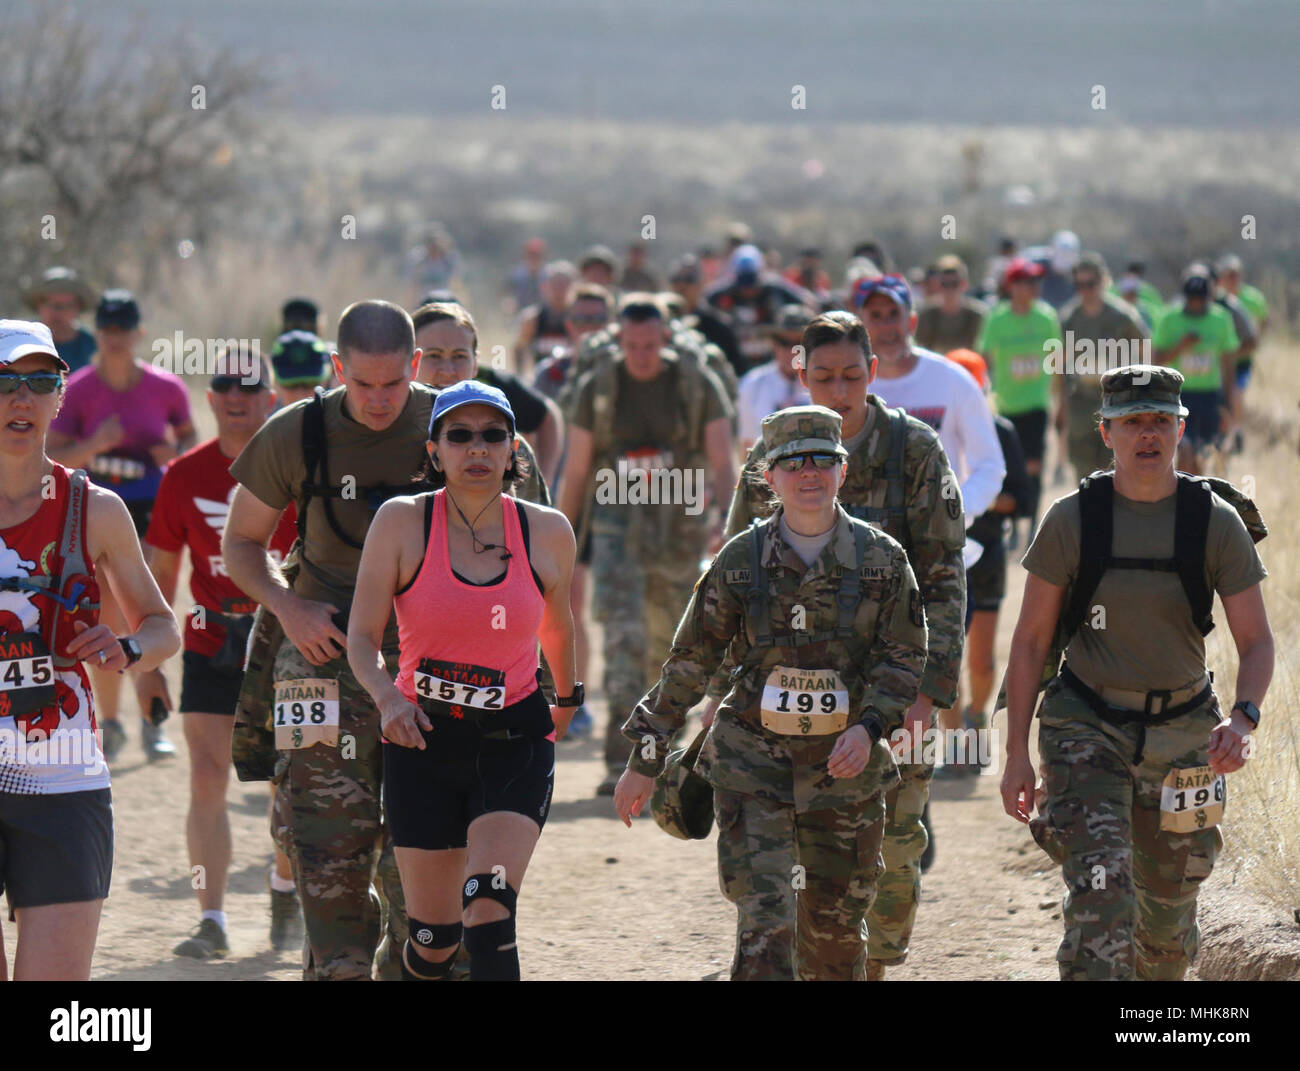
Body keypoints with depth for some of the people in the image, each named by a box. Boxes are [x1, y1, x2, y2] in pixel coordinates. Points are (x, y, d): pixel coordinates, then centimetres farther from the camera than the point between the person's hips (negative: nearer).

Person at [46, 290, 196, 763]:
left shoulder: (165, 387, -3)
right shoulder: (78, 390, -5)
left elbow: (189, 435, 14)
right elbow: (52, 458, -7)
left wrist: (179, 454, -9)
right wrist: (94, 445, -24)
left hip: (153, 511, 0)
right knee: (106, 623, 2)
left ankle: (152, 723, 8)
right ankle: (109, 724, 16)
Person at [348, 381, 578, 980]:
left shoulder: (548, 532, -2)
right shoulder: (402, 523, -6)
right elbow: (362, 639, -6)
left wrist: (566, 698, 33)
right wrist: (386, 696, -25)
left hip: (514, 739, 0)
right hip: (422, 738, 0)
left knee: (489, 914, -20)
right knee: (435, 933, 6)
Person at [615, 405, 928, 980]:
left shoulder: (882, 559, -1)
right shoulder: (741, 560, -3)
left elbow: (904, 657, 1)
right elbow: (688, 663, 3)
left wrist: (869, 728, -17)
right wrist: (645, 760, 4)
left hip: (845, 763, 2)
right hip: (753, 760, -1)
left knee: (835, 925, 11)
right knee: (763, 919, -14)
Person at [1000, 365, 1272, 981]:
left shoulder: (1218, 522, -6)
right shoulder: (1072, 519, -7)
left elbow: (1256, 642, -5)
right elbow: (1031, 640, -1)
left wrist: (1243, 718, -25)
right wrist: (1017, 754, -4)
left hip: (1182, 734, 2)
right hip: (1087, 728, -2)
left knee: (1166, 918, 14)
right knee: (1099, 894, -21)